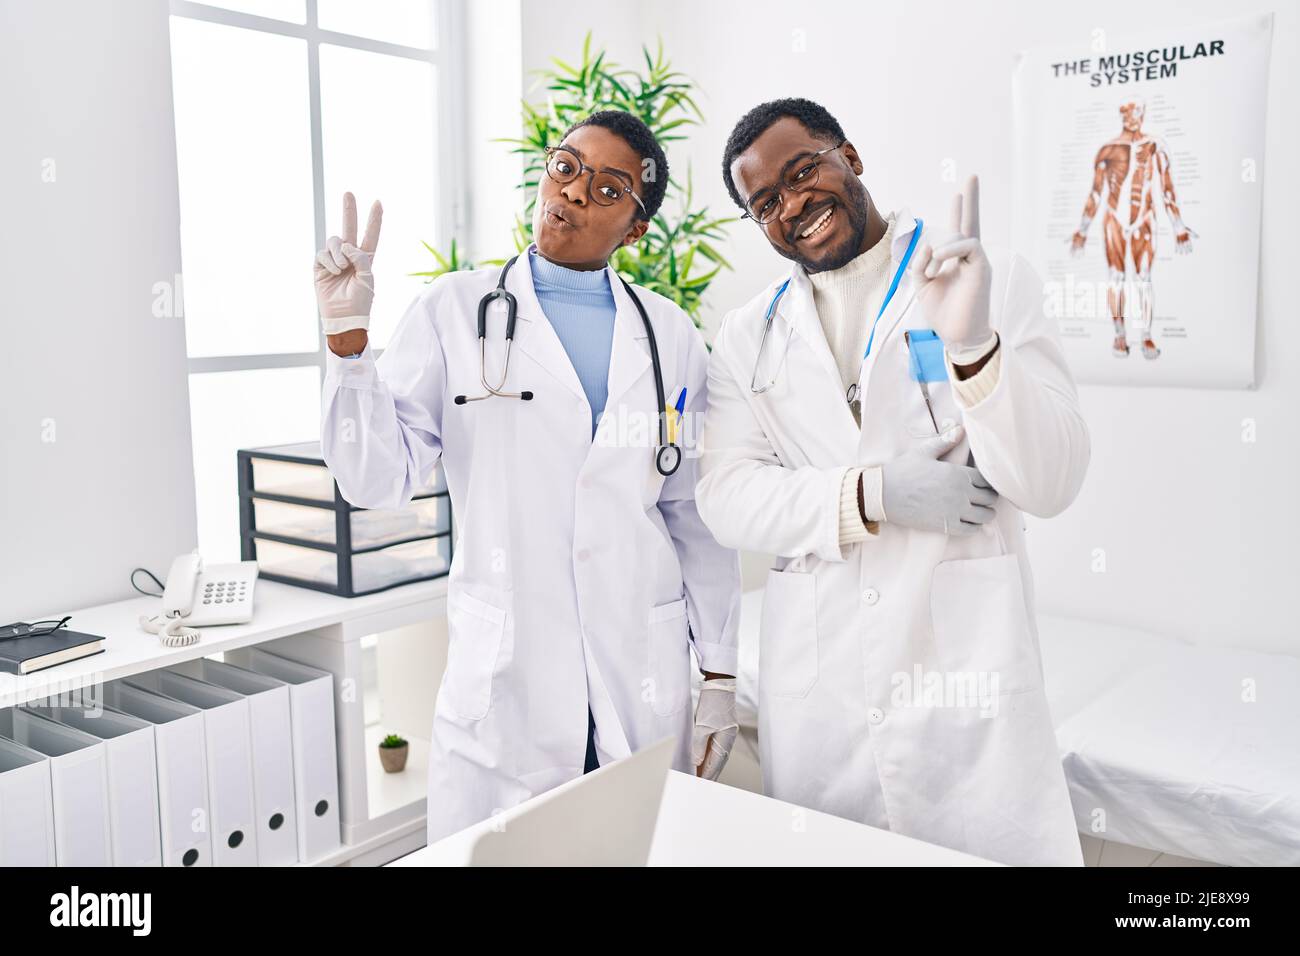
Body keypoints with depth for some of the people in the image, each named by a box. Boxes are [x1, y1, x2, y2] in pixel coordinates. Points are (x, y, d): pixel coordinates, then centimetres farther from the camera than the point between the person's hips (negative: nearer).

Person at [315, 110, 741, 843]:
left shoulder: (671, 337, 6)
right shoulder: (454, 311, 1)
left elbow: (698, 518, 8)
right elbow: (379, 481, -3)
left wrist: (721, 675, 8)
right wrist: (347, 337, -15)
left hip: (647, 686, 2)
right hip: (502, 680, -1)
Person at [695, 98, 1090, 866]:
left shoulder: (997, 285, -2)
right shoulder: (750, 336, 7)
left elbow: (1050, 484, -8)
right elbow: (727, 498, -1)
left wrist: (972, 346, -24)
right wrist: (873, 494, -15)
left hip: (966, 659, -2)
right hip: (814, 683, 2)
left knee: (990, 847, 4)